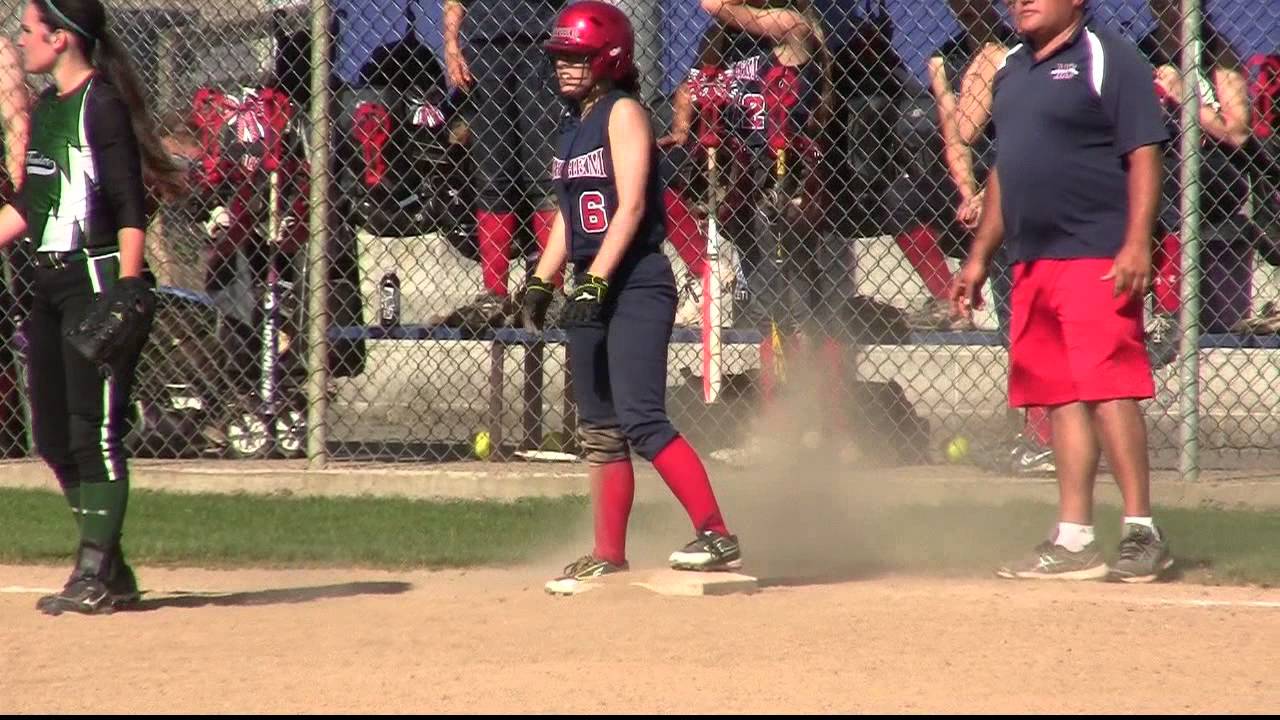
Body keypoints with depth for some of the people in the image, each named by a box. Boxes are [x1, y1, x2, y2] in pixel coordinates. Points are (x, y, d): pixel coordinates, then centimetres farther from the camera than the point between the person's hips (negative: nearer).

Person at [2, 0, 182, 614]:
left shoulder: (102, 105, -11)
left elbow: (130, 207, -16)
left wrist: (127, 288, -23)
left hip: (97, 280, -10)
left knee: (94, 430, -8)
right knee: (53, 436, 9)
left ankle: (96, 575, -6)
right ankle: (110, 568, 17)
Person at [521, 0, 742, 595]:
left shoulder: (623, 113, -8)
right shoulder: (571, 126, 17)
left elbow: (631, 206, -17)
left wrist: (595, 281, -23)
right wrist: (541, 283, 15)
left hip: (638, 285, -9)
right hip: (592, 290, 9)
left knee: (640, 420, -19)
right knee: (599, 430, 10)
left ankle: (717, 536, -21)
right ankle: (608, 557, 15)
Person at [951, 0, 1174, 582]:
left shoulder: (1108, 59, -5)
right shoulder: (1012, 70, 20)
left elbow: (1144, 155, -11)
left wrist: (1136, 244, -20)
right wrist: (979, 255, 23)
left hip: (1098, 258, -8)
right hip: (1032, 262, 8)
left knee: (1107, 391, -13)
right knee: (1061, 399, 7)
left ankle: (1141, 533, -11)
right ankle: (1074, 542, 8)